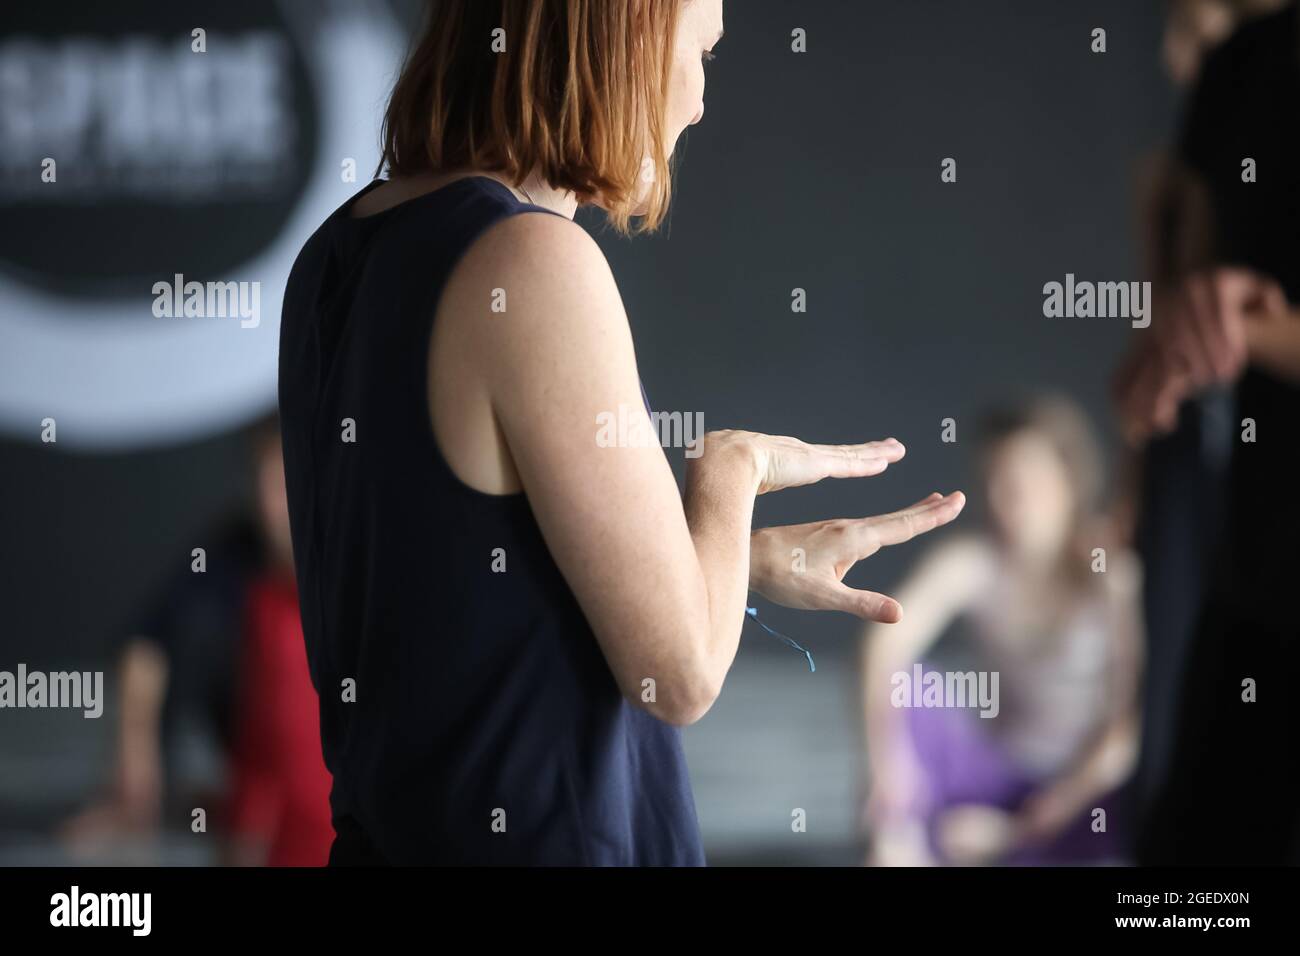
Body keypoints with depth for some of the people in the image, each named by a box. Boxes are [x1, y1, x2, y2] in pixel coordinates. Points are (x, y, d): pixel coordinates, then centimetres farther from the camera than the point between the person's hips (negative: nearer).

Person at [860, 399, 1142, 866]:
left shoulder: (1117, 573, -16)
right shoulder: (968, 562, -10)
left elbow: (1129, 725, -17)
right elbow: (887, 640, -25)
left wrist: (1026, 826, -20)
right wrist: (887, 765, -41)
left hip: (1082, 788, -2)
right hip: (995, 771, 2)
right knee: (901, 681, -21)